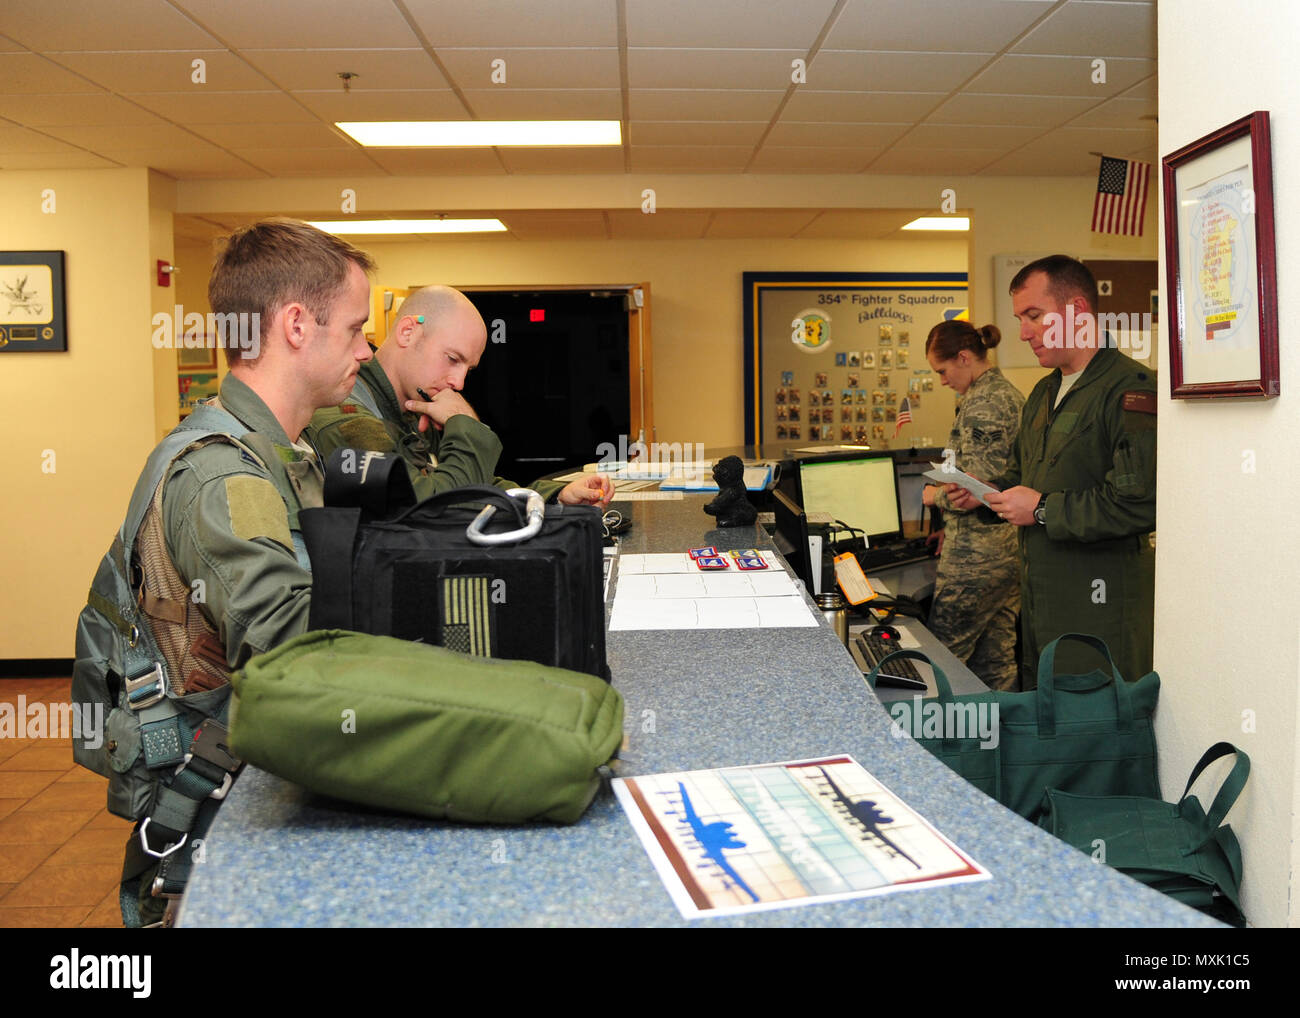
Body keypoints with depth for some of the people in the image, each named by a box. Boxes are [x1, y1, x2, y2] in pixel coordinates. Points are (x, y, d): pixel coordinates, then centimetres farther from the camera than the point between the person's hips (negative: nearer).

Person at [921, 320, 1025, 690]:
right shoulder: (1011, 394, 15)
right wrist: (954, 526, 22)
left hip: (978, 559, -10)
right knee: (996, 664, 13)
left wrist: (936, 495, -4)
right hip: (1012, 550, 10)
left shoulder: (981, 403, -16)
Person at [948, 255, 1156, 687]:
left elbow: (1140, 504, -24)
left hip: (1100, 602, -9)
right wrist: (986, 491, 7)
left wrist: (1044, 510, -17)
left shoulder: (1131, 388, -14)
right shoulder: (1044, 393, 17)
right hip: (1039, 595, 9)